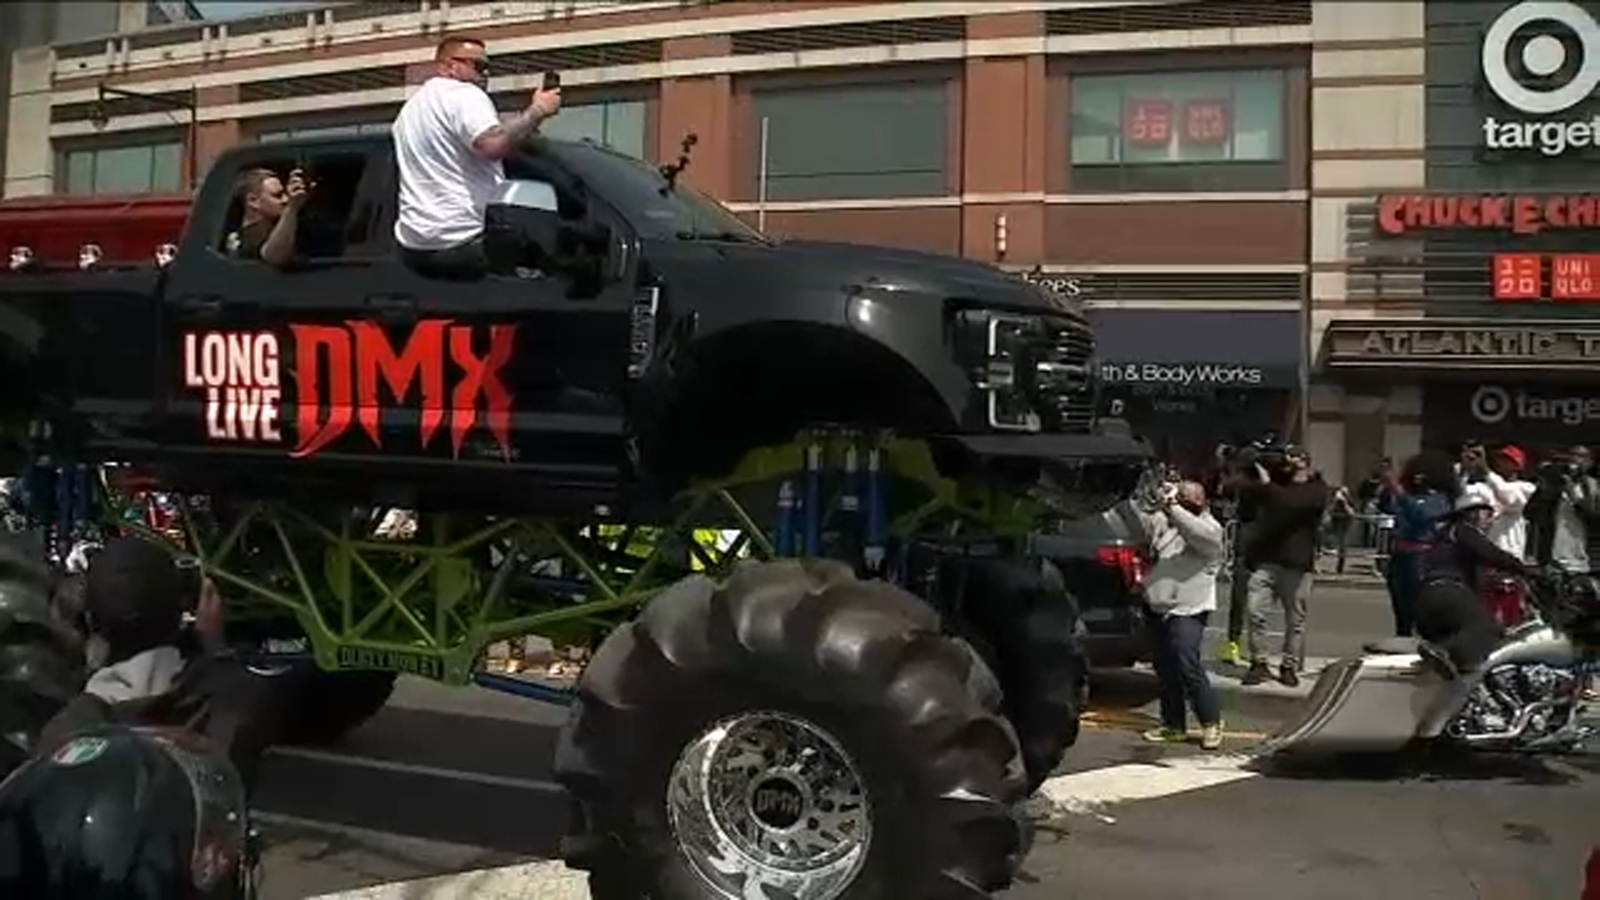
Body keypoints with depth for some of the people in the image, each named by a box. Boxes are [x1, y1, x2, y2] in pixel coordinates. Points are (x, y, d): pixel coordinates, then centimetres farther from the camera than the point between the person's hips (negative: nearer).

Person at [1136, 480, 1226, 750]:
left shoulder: (1211, 528, -5)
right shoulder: (1162, 521, 13)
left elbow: (1200, 533, -27)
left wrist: (1173, 509, -28)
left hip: (1187, 610, -6)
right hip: (1156, 607, 6)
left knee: (1188, 666, -15)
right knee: (1165, 669, 11)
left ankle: (1211, 722, 0)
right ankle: (1173, 725, 22)